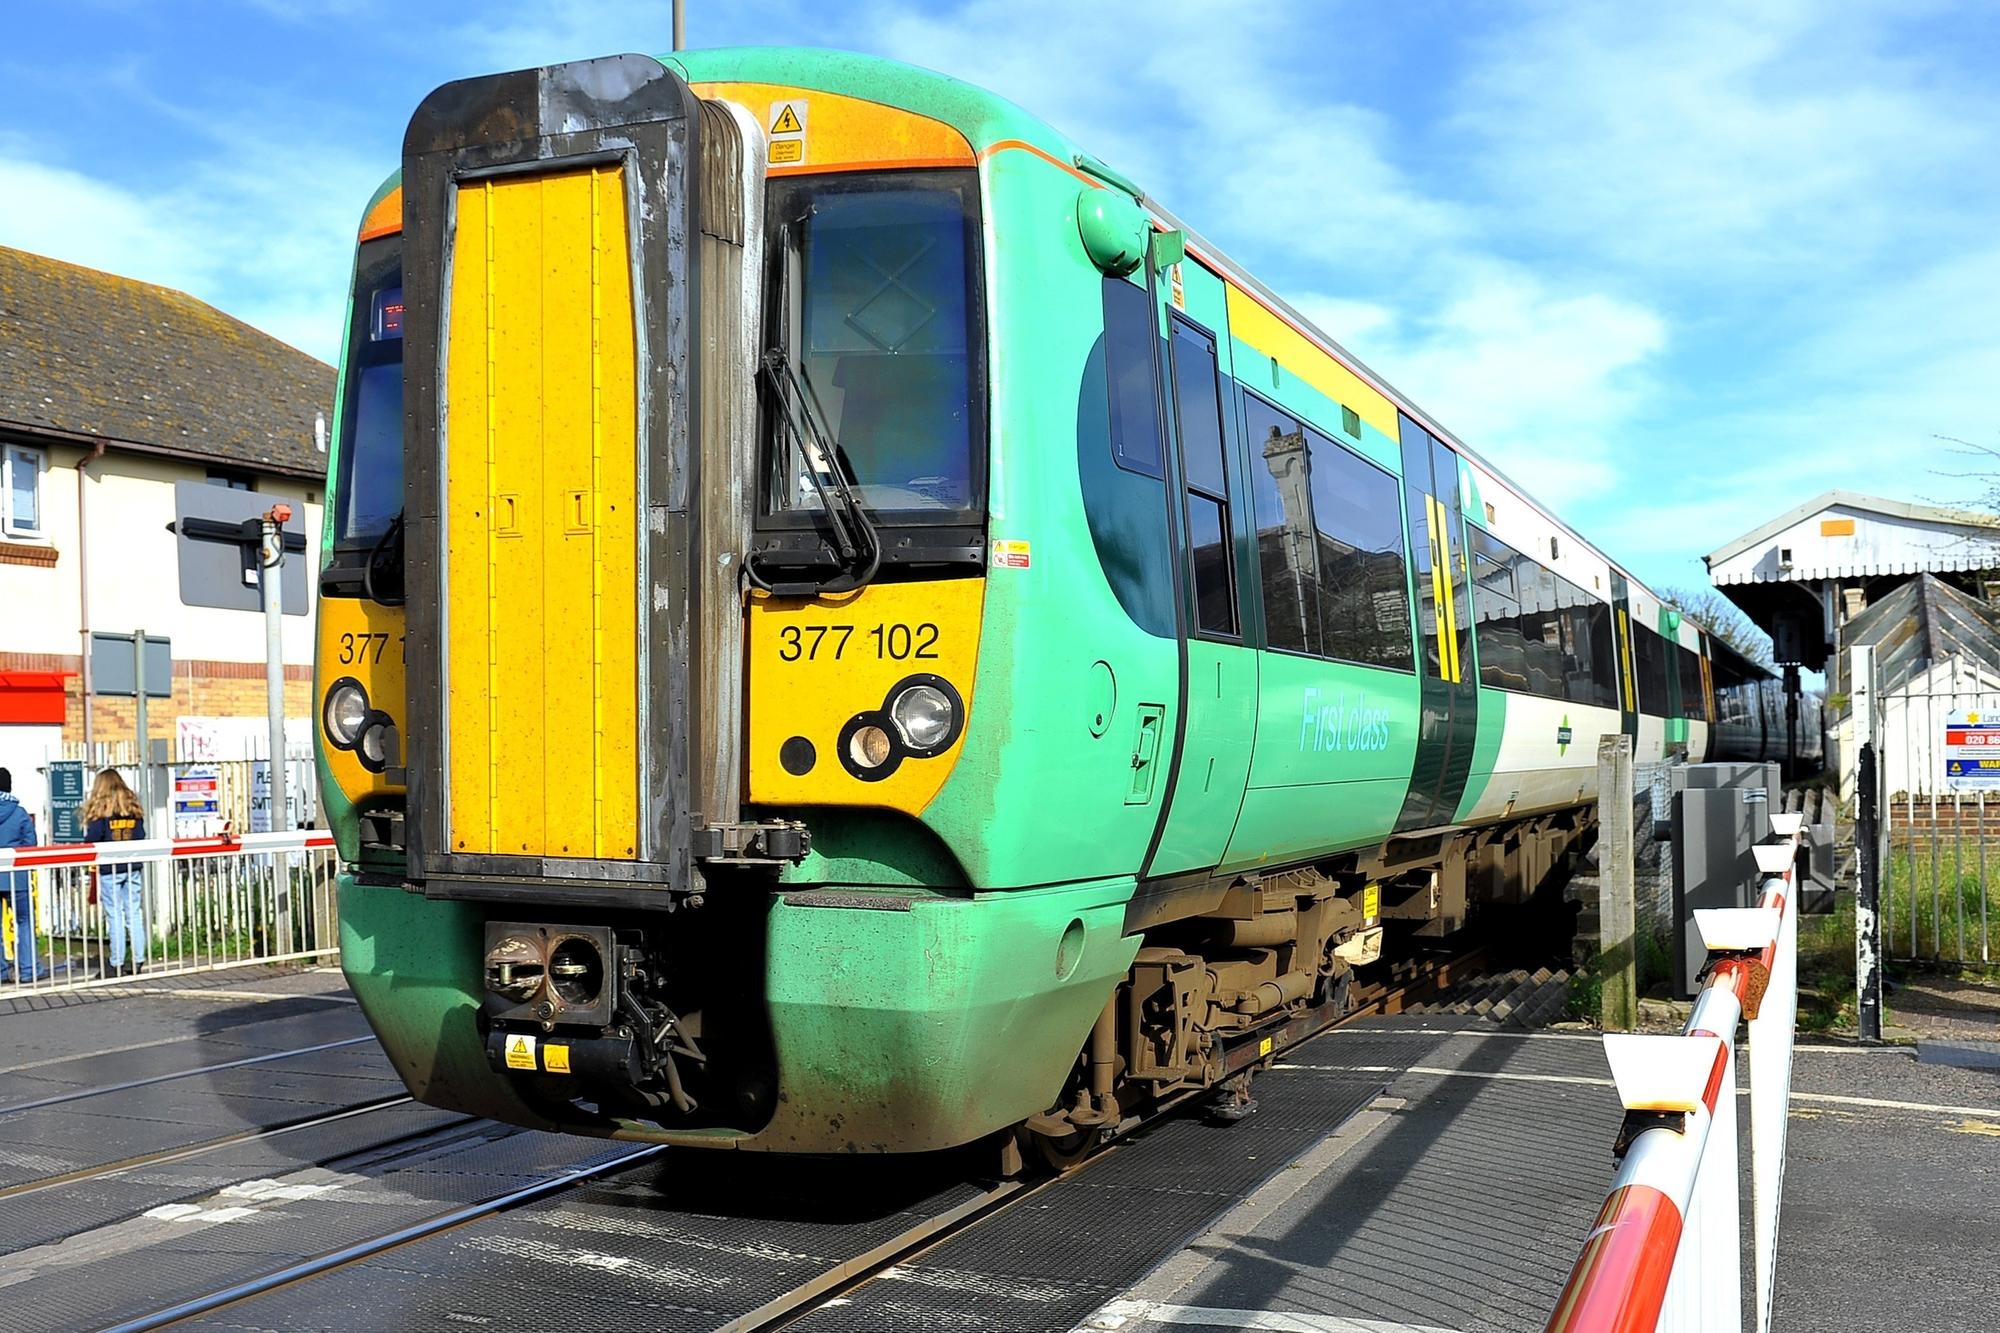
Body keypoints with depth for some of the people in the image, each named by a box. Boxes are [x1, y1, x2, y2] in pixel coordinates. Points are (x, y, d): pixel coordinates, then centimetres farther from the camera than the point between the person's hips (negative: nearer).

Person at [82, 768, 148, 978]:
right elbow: (141, 837, 9)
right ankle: (138, 961, 9)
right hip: (133, 867, 4)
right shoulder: (134, 808, 7)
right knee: (134, 914, 8)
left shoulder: (100, 809, -7)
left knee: (115, 916, -1)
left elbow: (91, 840, -10)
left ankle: (117, 964, 1)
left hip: (109, 869, -4)